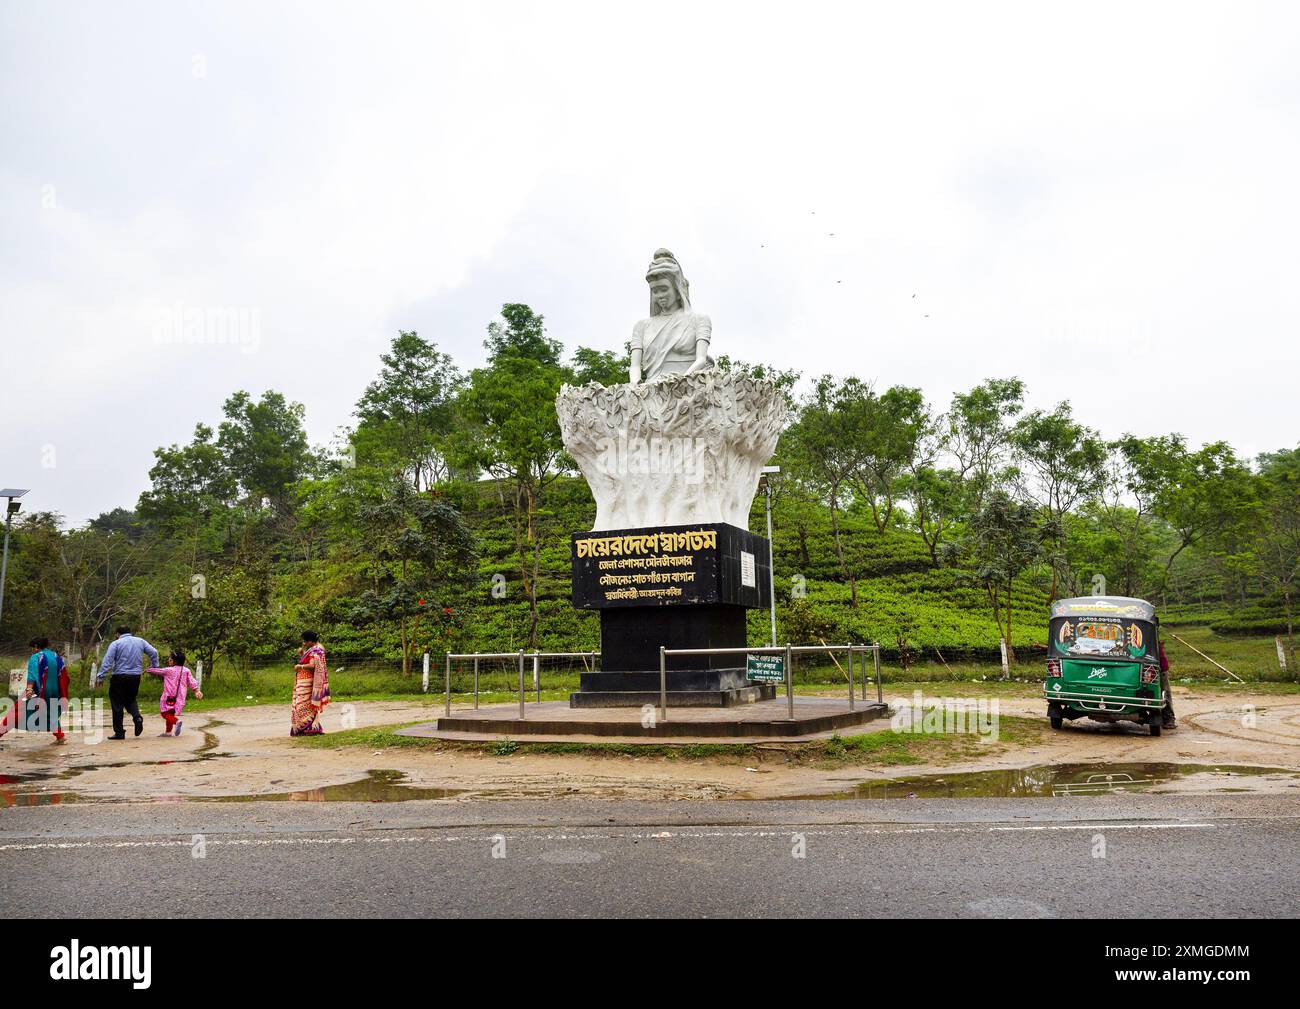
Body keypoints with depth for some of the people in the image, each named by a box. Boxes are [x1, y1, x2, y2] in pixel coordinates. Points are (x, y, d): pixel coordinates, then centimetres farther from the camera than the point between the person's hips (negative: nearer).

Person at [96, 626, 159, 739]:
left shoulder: (116, 644, -3)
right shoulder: (140, 641, 10)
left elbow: (107, 661, -11)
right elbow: (153, 652, 5)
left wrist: (100, 676, -12)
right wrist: (154, 667, 14)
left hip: (119, 677, -4)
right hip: (135, 677, 4)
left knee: (117, 704, 4)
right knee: (131, 700, 22)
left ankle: (119, 732, 6)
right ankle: (137, 717, -6)